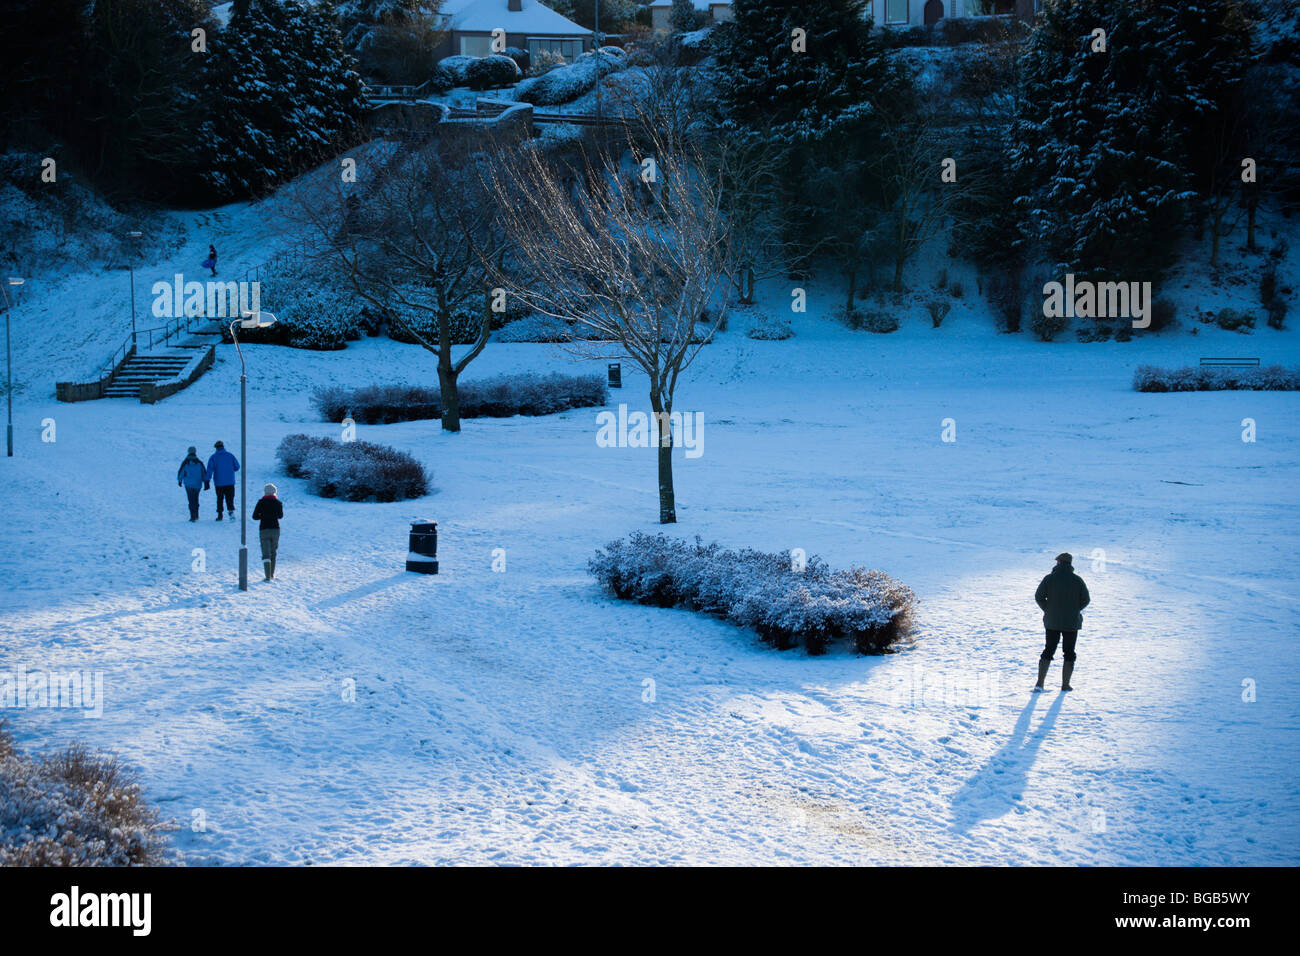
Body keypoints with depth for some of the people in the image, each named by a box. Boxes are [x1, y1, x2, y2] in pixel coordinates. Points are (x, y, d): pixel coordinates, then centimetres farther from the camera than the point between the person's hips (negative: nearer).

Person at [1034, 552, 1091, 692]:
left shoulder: (1049, 578, -6)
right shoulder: (1077, 580, -6)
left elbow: (1039, 597, -8)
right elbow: (1085, 599, -3)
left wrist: (1048, 611, 5)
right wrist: (1074, 610, 11)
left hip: (1052, 622, 1)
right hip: (1071, 623, -1)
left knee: (1048, 651, 10)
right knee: (1069, 653, 12)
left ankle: (1039, 683, -1)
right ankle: (1065, 685, 10)